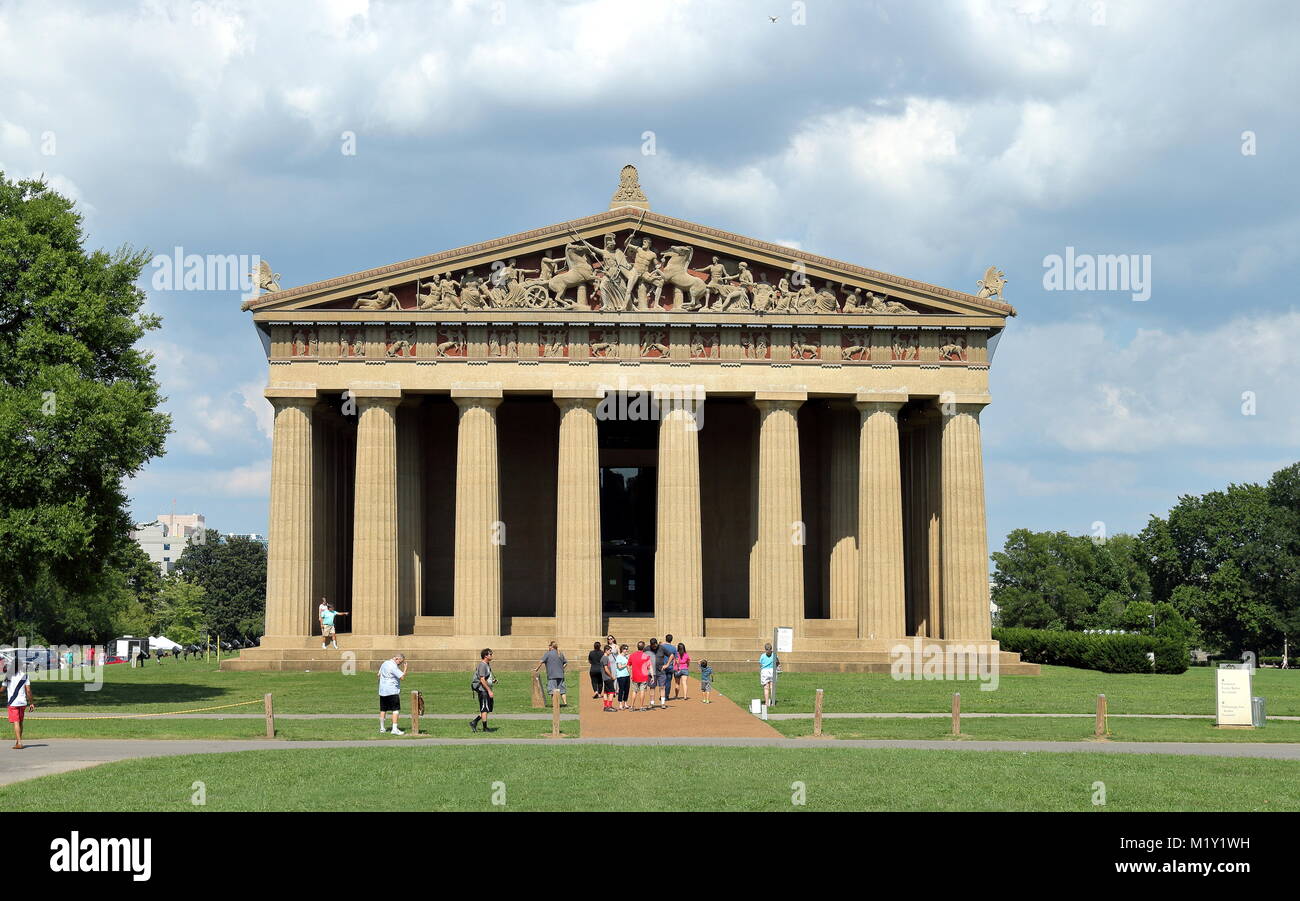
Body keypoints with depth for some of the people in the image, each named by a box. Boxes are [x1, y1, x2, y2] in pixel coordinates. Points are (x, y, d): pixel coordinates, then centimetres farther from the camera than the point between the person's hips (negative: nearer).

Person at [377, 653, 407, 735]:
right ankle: (395, 729, -16)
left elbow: (379, 674, 23)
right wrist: (405, 667, -9)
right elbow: (402, 677, -20)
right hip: (392, 691, -9)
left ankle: (381, 728, 22)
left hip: (382, 691, 9)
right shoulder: (393, 667, -16)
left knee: (383, 710, 15)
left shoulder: (384, 663, 12)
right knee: (396, 710, -8)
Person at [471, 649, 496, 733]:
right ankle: (485, 727, 4)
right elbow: (482, 680, -20)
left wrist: (492, 681, 9)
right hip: (483, 690, -10)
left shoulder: (487, 665, 16)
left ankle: (474, 722, 16)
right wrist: (489, 691, -21)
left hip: (487, 690, 10)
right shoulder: (482, 665, -15)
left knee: (488, 709, 12)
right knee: (484, 709, -3)